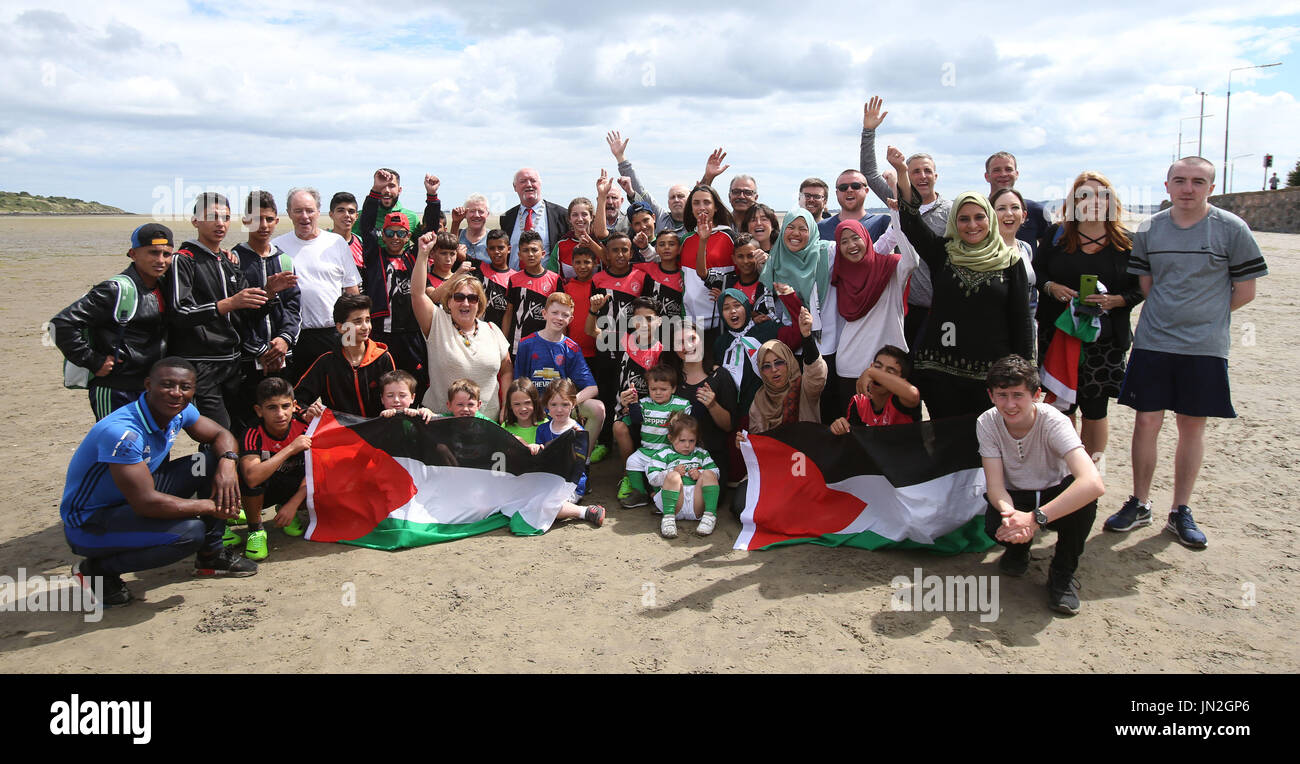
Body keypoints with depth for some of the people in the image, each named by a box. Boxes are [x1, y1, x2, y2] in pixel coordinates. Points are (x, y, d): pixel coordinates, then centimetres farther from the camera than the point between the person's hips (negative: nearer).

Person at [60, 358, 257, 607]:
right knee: (189, 532, -29)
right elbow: (146, 503, -34)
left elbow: (221, 434, 7)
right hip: (89, 523, -8)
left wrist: (227, 463, -17)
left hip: (131, 500, 8)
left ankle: (211, 555, 9)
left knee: (212, 461, -4)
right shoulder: (121, 432, -32)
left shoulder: (180, 411, -7)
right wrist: (210, 506, -24)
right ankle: (97, 569, -5)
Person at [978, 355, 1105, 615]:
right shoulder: (986, 423, -18)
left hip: (1054, 495, -1)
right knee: (995, 525, -33)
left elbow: (1094, 484, -41)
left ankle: (1063, 573, -10)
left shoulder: (1053, 422, -27)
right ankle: (1018, 548, 8)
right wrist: (1010, 514, -45)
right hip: (1014, 499, 1)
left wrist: (1035, 518, -48)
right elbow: (995, 486, -20)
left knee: (1083, 492, -35)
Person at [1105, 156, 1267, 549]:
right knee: (1147, 421, 3)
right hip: (1152, 342, 2)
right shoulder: (1149, 230, 3)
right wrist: (1169, 313, 4)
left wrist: (1205, 314, 3)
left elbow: (1245, 290, 1)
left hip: (1205, 347, -1)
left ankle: (1181, 512, 18)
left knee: (1192, 426, 6)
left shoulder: (1232, 229, -4)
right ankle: (1139, 505, 17)